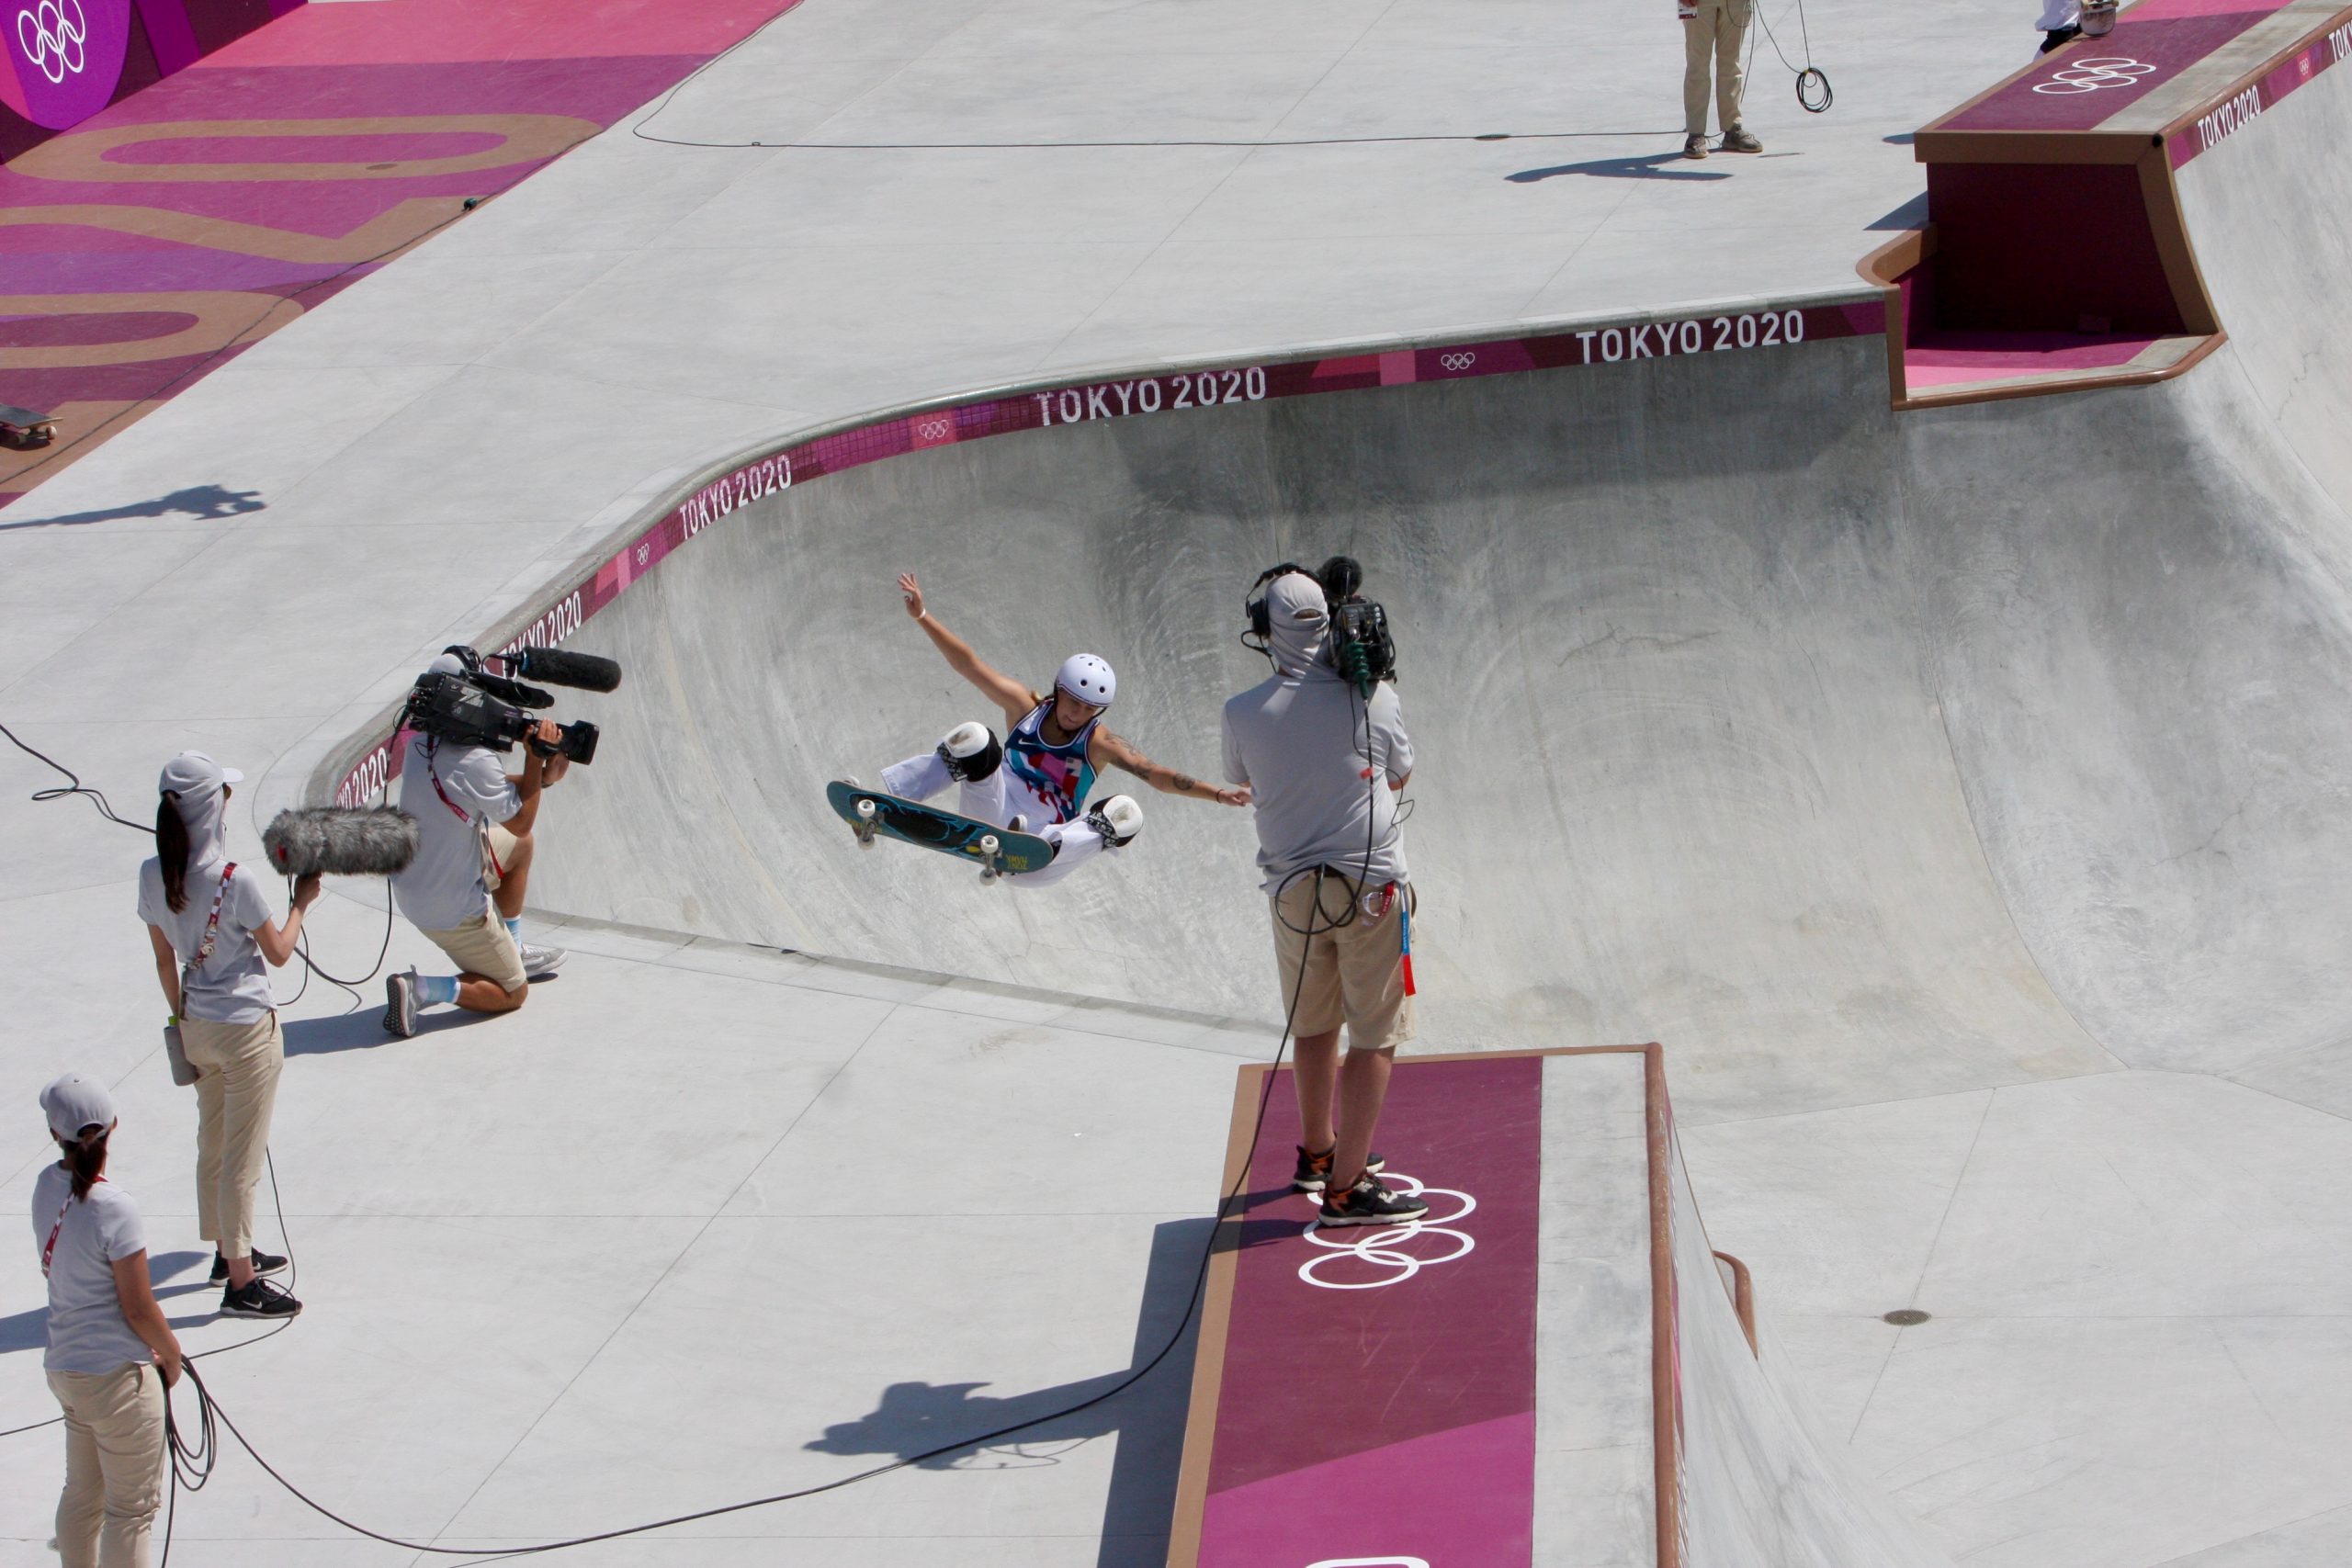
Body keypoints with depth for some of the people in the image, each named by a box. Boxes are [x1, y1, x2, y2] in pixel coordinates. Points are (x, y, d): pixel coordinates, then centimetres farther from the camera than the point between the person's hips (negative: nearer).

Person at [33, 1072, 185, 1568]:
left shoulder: (46, 1187, -2)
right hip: (117, 1375, -7)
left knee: (81, 1494, 21)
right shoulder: (113, 1209, -24)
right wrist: (171, 1353, 2)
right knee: (132, 1508, 5)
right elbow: (138, 1307, -19)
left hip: (63, 1365, 8)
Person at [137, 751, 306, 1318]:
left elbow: (164, 959, 6)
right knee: (243, 1156, 1)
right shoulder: (235, 882, -24)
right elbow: (278, 952, -11)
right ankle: (241, 1282, 6)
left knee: (213, 1144, 21)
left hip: (197, 1025, 7)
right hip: (246, 1027, -7)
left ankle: (229, 1251, 37)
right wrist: (301, 902, 5)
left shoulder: (153, 877, -5)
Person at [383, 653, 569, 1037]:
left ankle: (513, 950, 36)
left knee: (519, 847, 27)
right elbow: (521, 821, -14)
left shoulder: (421, 741, -4)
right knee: (512, 993, 10)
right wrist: (536, 758, -12)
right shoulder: (475, 761, -30)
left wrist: (540, 777, 0)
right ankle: (423, 990, -10)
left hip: (410, 887, 8)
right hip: (454, 910, -8)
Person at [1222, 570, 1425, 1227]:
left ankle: (1320, 1151, 37)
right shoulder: (1374, 699, -9)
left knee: (1314, 1025, 21)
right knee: (1375, 1037, 1)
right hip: (1371, 884, -3)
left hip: (1293, 888, 3)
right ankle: (1345, 1186, -3)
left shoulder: (1243, 713, -5)